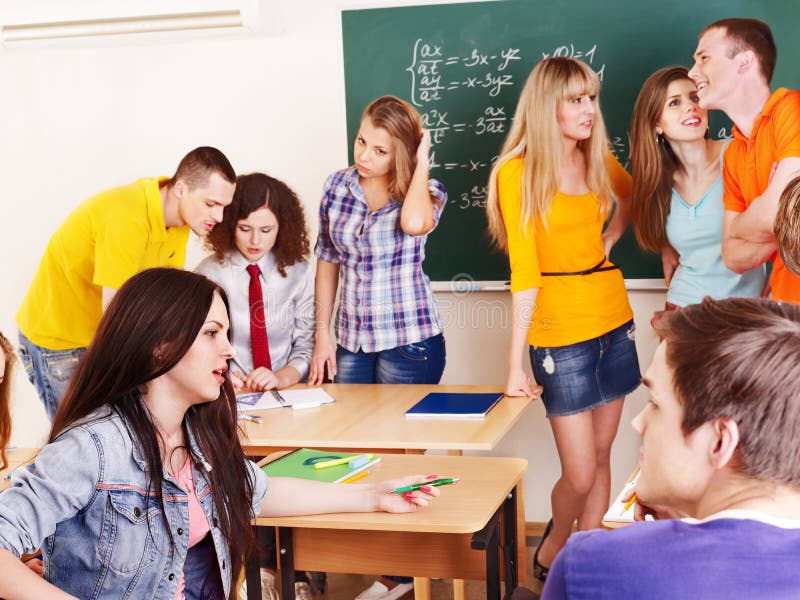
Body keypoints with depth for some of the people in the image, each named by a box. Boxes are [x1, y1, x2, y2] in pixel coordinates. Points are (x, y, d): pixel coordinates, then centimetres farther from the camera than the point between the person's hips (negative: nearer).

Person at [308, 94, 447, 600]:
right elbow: (328, 262, 10)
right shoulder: (338, 187, 4)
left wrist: (422, 161, -16)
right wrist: (323, 336, 7)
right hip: (352, 344, 5)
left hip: (410, 343, -4)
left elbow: (413, 223, -32)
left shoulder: (426, 193, -6)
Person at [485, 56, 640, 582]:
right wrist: (516, 361, -16)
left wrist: (610, 237, 11)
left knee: (600, 457, 10)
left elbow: (633, 193, 29)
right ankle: (553, 550, 26)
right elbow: (524, 272, -13)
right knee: (581, 474, -2)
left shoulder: (598, 160, 5)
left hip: (614, 322, 5)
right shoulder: (517, 173, -11)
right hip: (561, 334, -5)